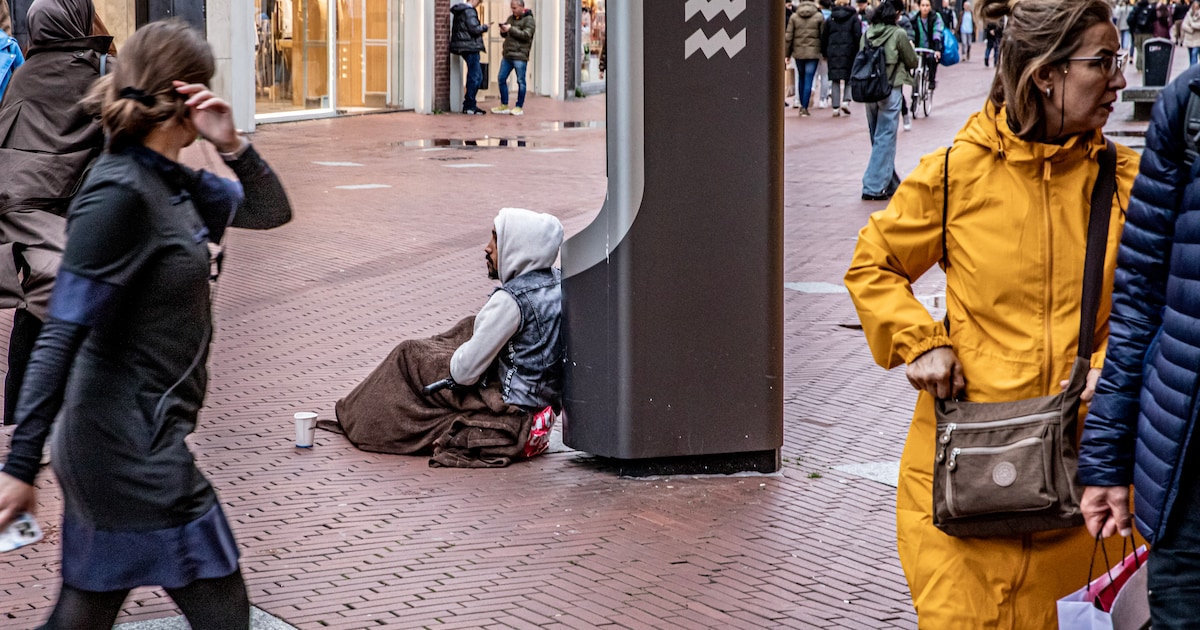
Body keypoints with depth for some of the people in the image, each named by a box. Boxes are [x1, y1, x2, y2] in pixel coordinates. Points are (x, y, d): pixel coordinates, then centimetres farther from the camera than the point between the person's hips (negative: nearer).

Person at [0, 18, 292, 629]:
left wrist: (232, 144, -2)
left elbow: (269, 211, 18)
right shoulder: (119, 193, -19)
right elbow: (60, 334, -22)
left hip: (121, 441, 9)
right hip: (133, 447, -9)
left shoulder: (171, 181, 9)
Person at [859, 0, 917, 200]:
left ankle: (890, 184, 25)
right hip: (890, 90, -5)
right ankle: (873, 187, -5)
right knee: (885, 139, -1)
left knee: (879, 139, 15)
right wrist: (910, 49, 21)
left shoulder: (868, 33, 4)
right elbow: (912, 62, 1)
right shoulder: (898, 34, -9)